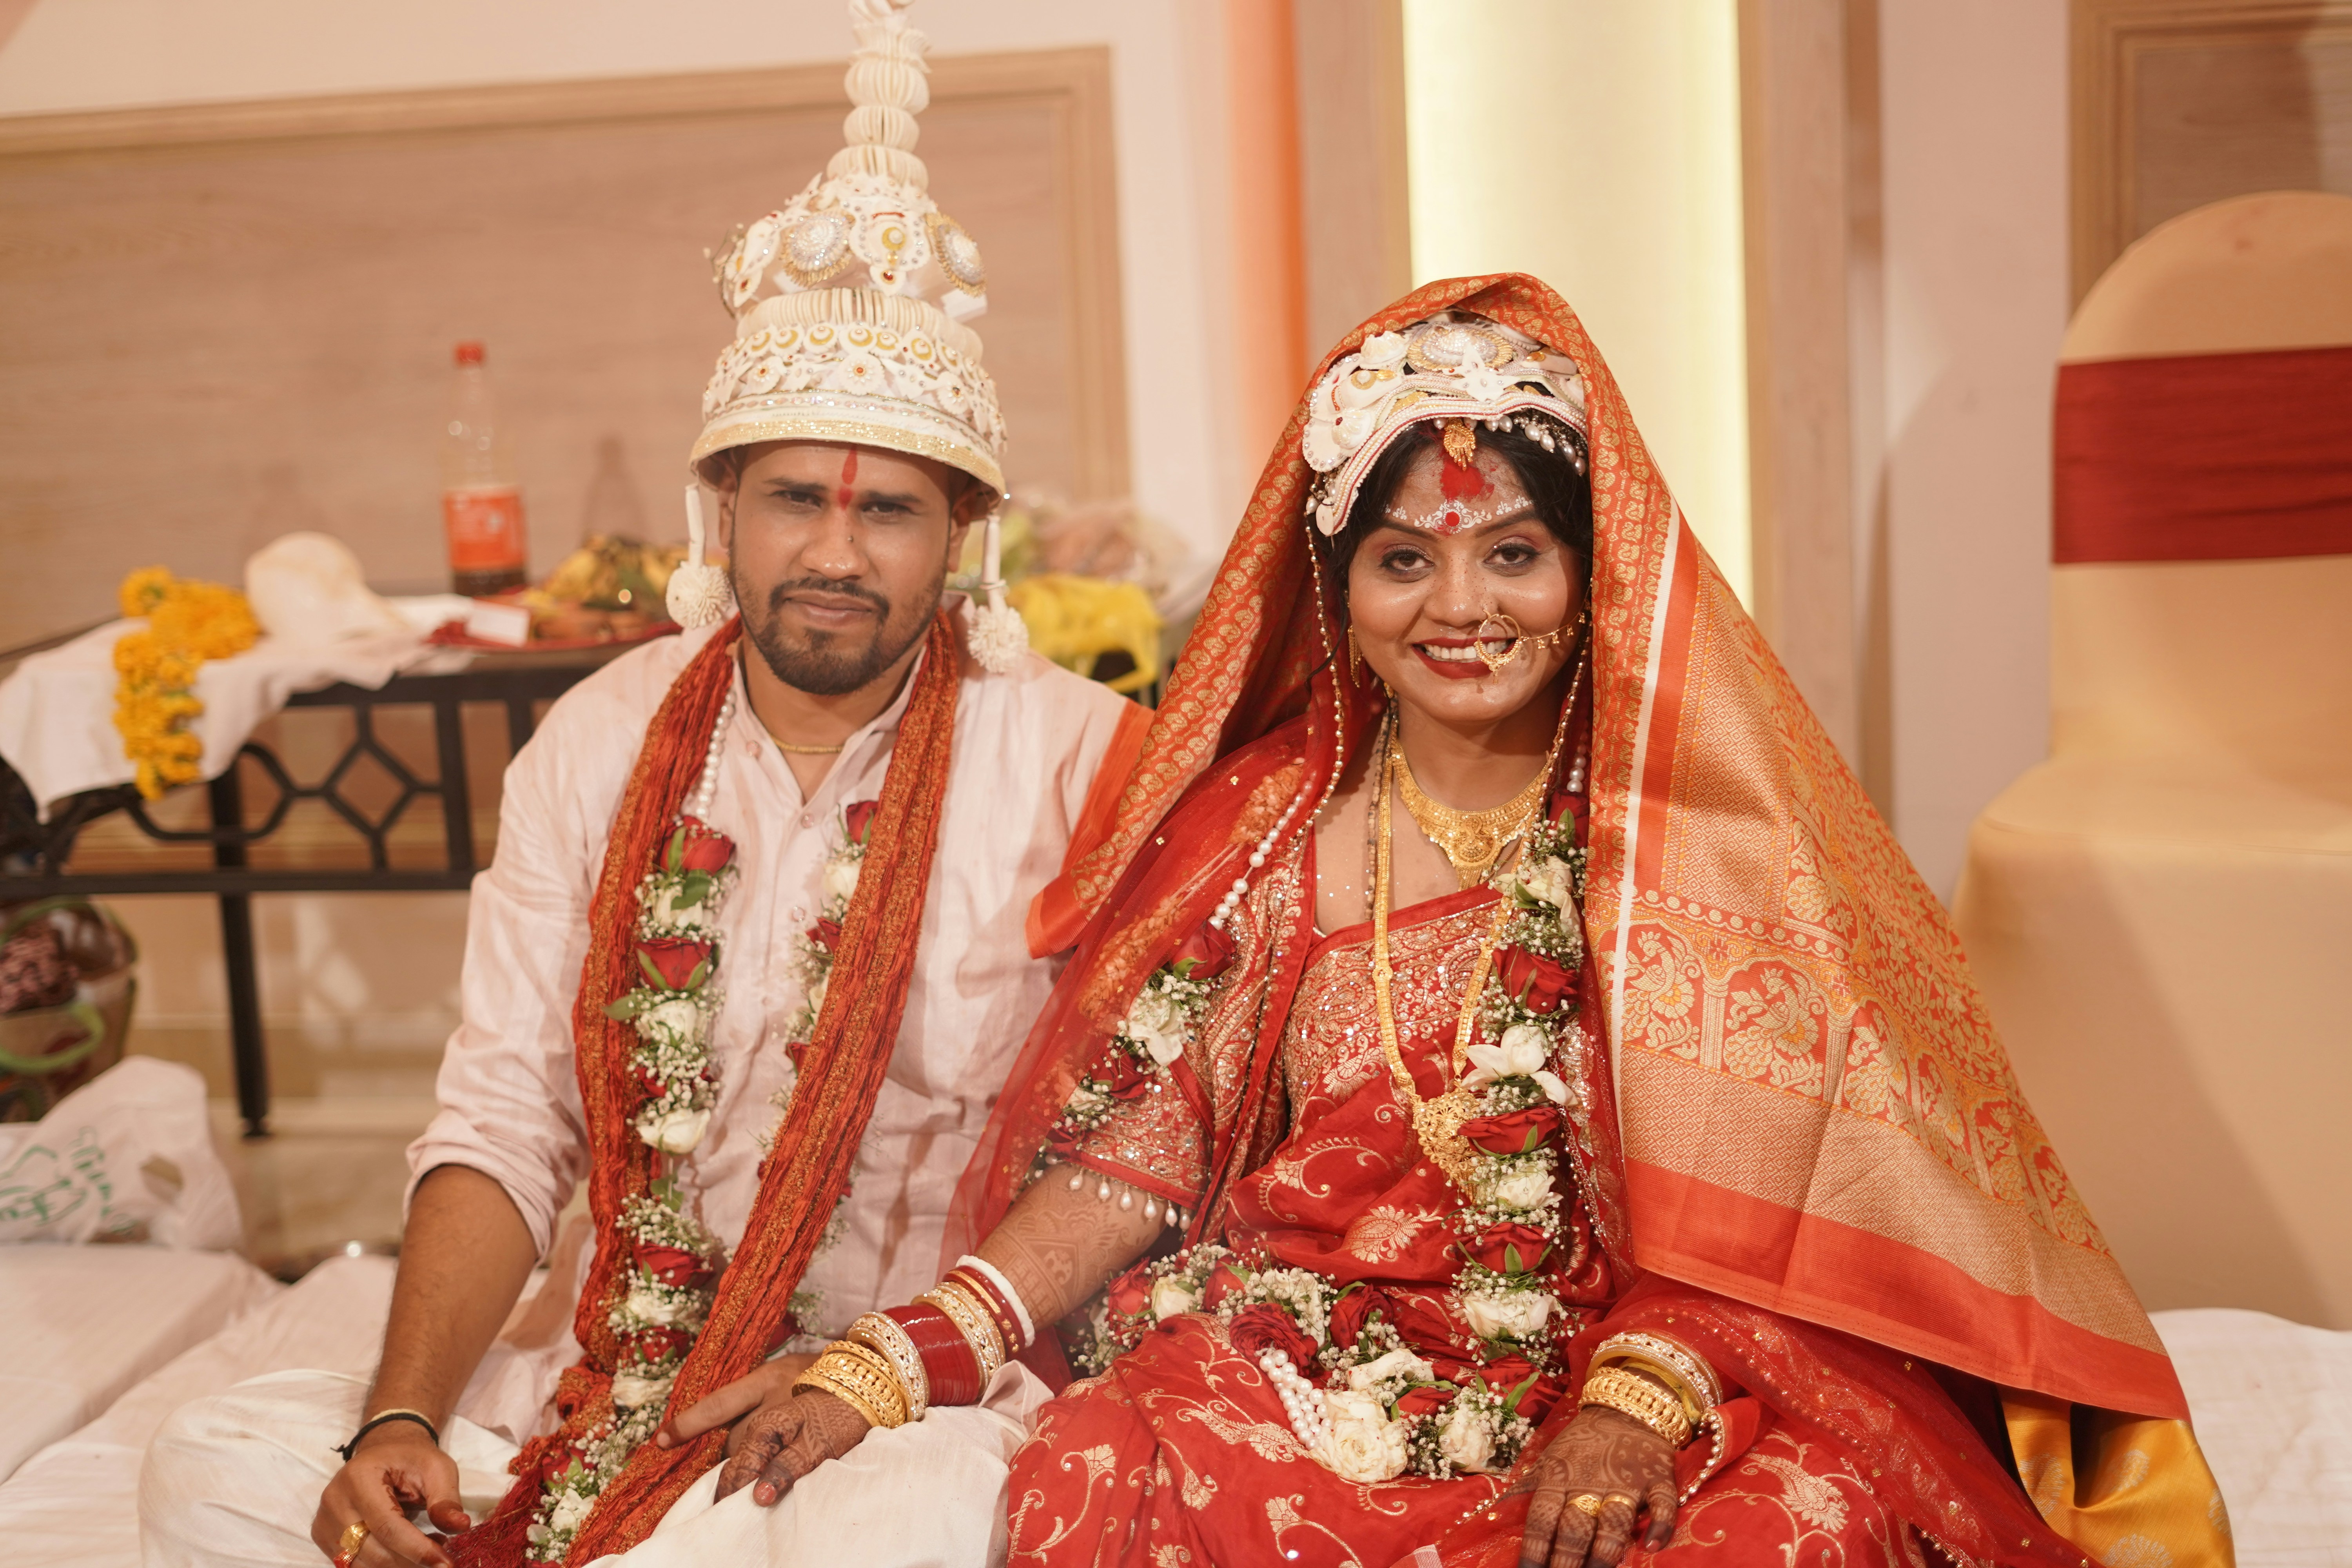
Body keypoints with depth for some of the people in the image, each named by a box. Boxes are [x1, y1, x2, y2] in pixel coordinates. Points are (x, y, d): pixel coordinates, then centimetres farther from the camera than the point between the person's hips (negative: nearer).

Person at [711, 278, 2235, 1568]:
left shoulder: (1708, 826, 3)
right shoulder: (1267, 826, 8)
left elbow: (1772, 1196, -3)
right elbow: (1130, 1160, 4)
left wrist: (1639, 1407, -22)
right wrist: (882, 1369, -9)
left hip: (1682, 1376, -1)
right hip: (1313, 1372, 2)